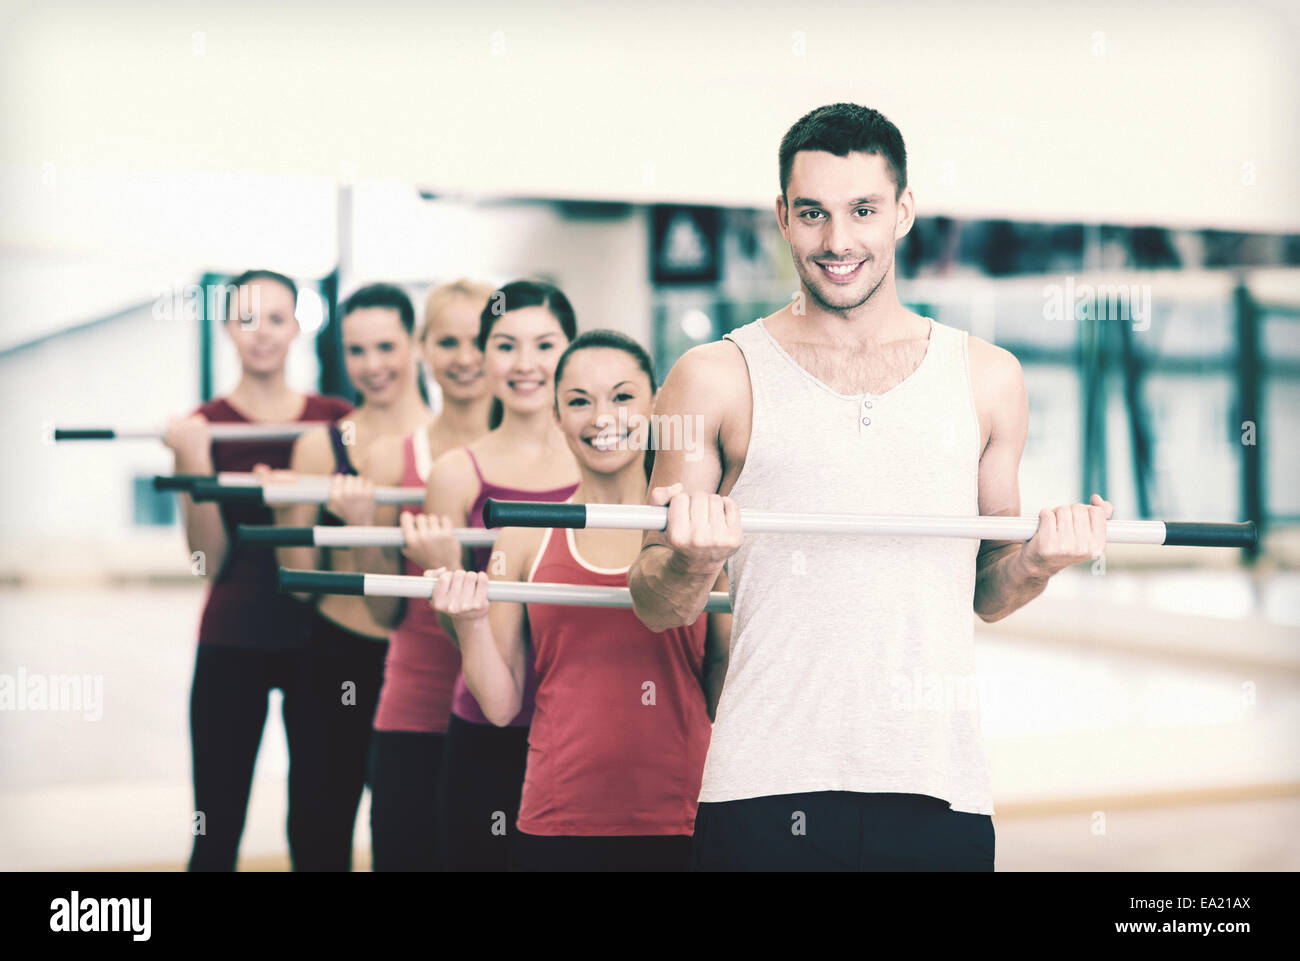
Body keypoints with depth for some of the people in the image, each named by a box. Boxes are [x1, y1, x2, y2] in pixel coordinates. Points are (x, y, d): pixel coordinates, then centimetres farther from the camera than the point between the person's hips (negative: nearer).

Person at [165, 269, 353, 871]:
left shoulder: (338, 420, 5)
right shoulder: (201, 428, 1)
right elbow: (210, 560, -5)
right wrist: (195, 462, -17)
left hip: (319, 639, 1)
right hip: (233, 641, -1)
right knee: (217, 828, 1)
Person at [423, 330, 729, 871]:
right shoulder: (526, 538, 6)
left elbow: (730, 698, 6)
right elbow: (501, 706, 7)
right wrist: (470, 624, -8)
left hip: (679, 825, -1)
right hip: (557, 825, 1)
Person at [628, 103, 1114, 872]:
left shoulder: (988, 379, 11)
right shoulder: (717, 380, 4)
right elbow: (659, 609, 6)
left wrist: (1039, 562, -2)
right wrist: (692, 560, -15)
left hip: (939, 783, 2)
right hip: (768, 785, -2)